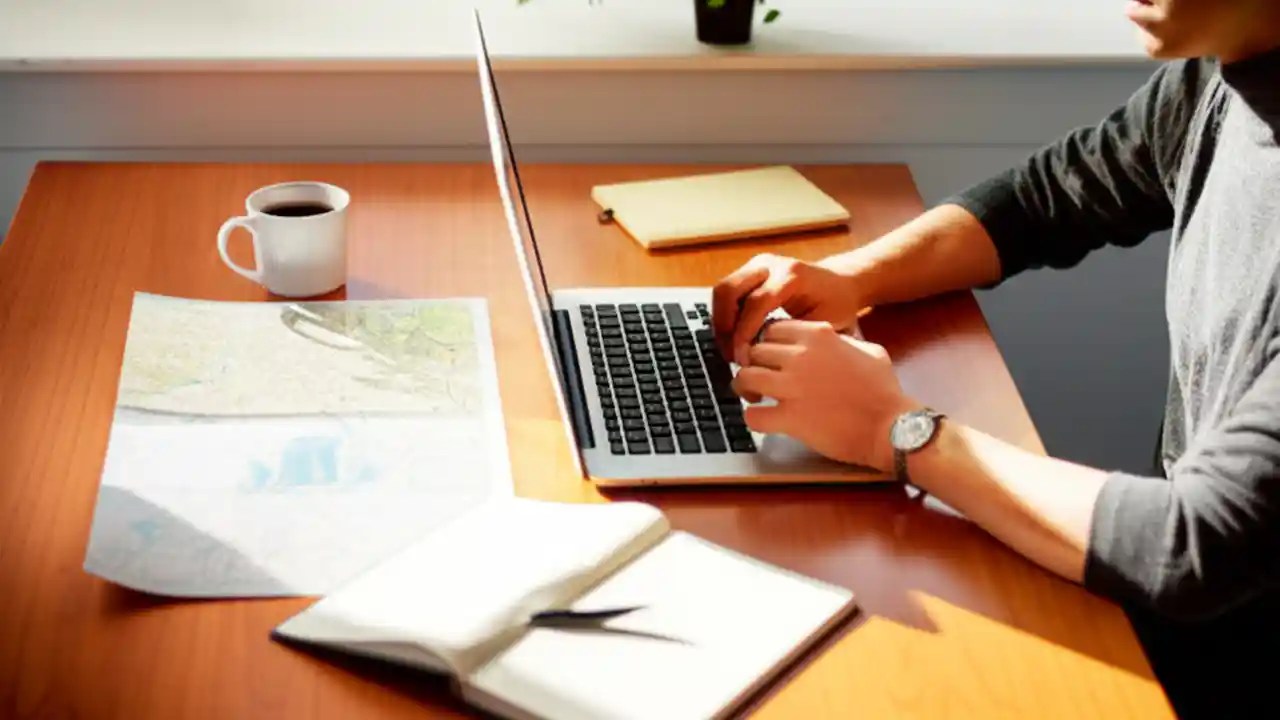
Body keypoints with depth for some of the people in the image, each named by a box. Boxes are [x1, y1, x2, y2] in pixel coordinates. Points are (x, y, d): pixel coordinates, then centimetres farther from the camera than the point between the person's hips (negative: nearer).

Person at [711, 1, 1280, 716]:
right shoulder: (1213, 77, -5)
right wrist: (850, 279, -5)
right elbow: (1044, 196, 13)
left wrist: (896, 429, -25)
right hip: (1171, 605, 6)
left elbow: (1199, 551, -35)